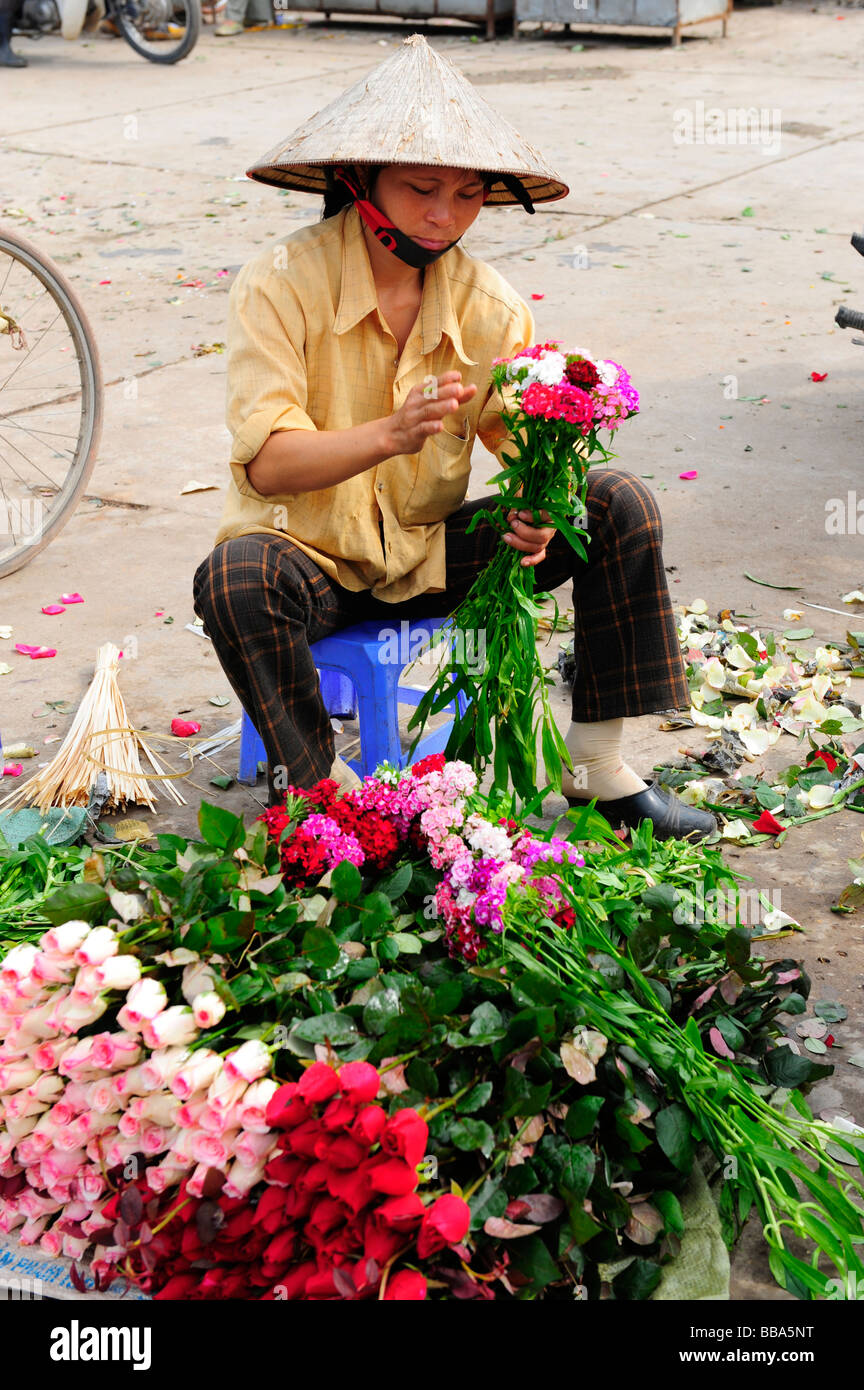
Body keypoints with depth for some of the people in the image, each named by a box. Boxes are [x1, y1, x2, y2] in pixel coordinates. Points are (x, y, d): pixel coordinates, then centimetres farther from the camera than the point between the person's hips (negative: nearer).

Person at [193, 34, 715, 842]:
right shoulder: (280, 285, -16)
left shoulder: (489, 305, -3)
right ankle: (319, 785, -15)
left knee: (618, 504, -11)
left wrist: (538, 507, -30)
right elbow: (266, 464, -24)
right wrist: (389, 434, -42)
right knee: (236, 579, -38)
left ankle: (598, 767, -2)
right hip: (311, 556, -4)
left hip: (432, 555, 4)